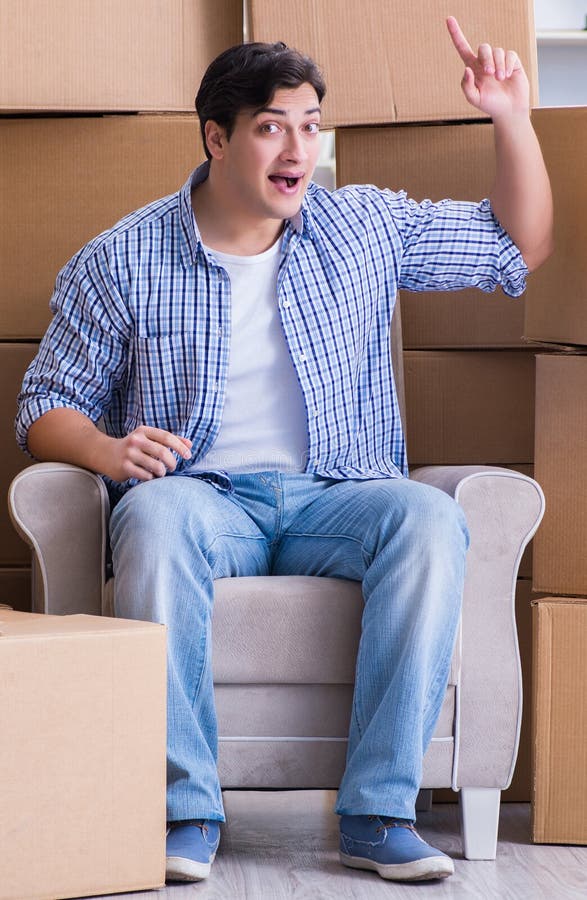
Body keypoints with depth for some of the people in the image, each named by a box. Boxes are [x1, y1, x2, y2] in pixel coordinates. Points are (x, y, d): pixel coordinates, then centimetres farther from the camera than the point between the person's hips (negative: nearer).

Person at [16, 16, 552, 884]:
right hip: (203, 494, -2)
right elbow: (48, 404, 8)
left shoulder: (366, 226, 12)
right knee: (154, 514, -38)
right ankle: (187, 811, -34)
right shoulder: (121, 261, 5)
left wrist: (512, 119, 5)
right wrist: (107, 450, -15)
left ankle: (378, 811, -30)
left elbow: (519, 247, 19)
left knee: (430, 518, -32)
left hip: (334, 495, 2)